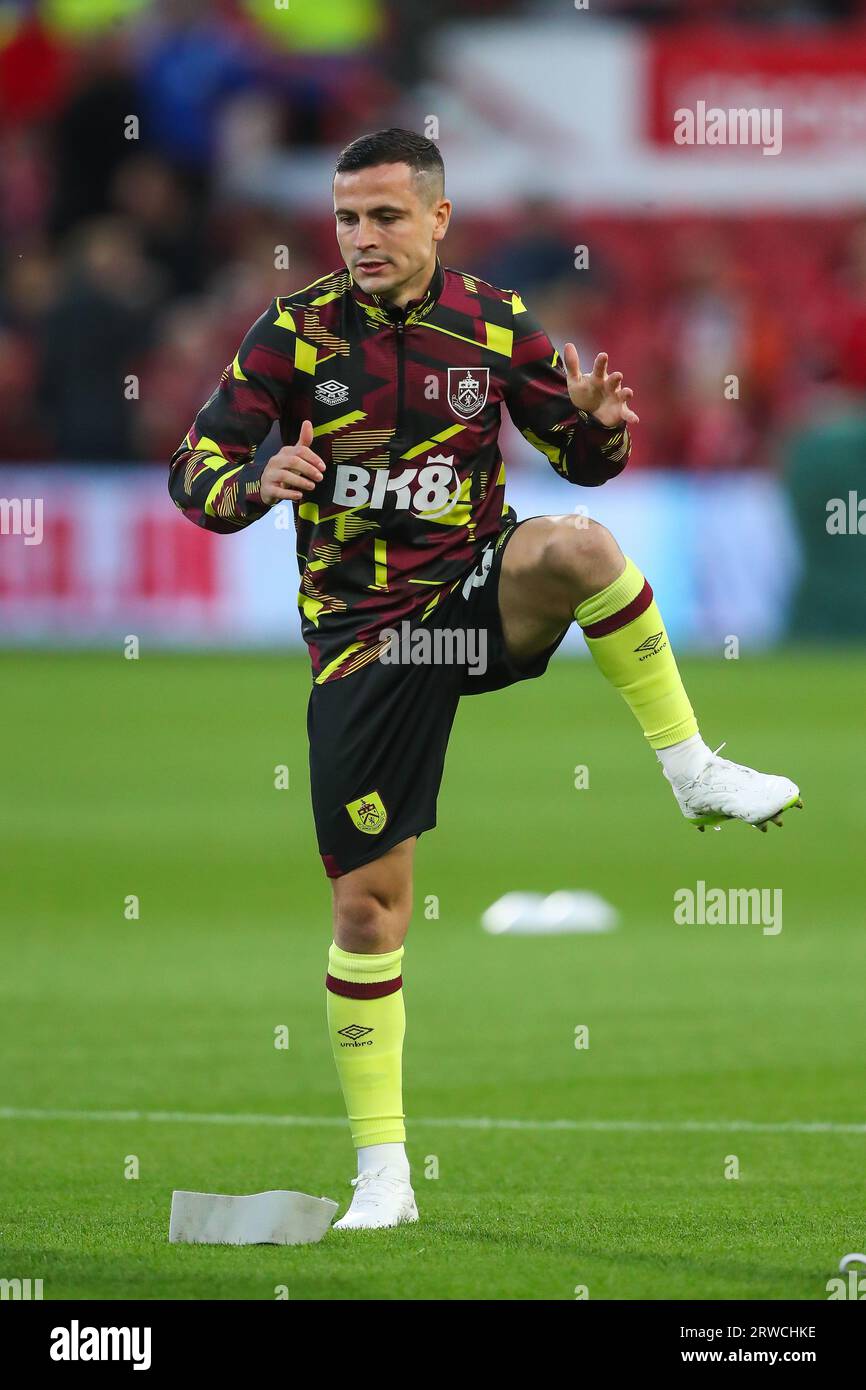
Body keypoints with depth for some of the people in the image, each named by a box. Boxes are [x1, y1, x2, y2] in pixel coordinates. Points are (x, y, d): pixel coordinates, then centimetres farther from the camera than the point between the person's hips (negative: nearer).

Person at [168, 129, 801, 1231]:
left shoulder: (493, 325, -1)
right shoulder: (295, 331, -5)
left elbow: (578, 455, 10)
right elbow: (194, 469, -5)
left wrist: (601, 427, -14)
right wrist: (257, 483, -28)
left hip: (478, 600, 1)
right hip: (362, 639, 0)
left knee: (573, 546, -34)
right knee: (368, 903, -2)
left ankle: (692, 769, -17)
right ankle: (382, 1175, 9)